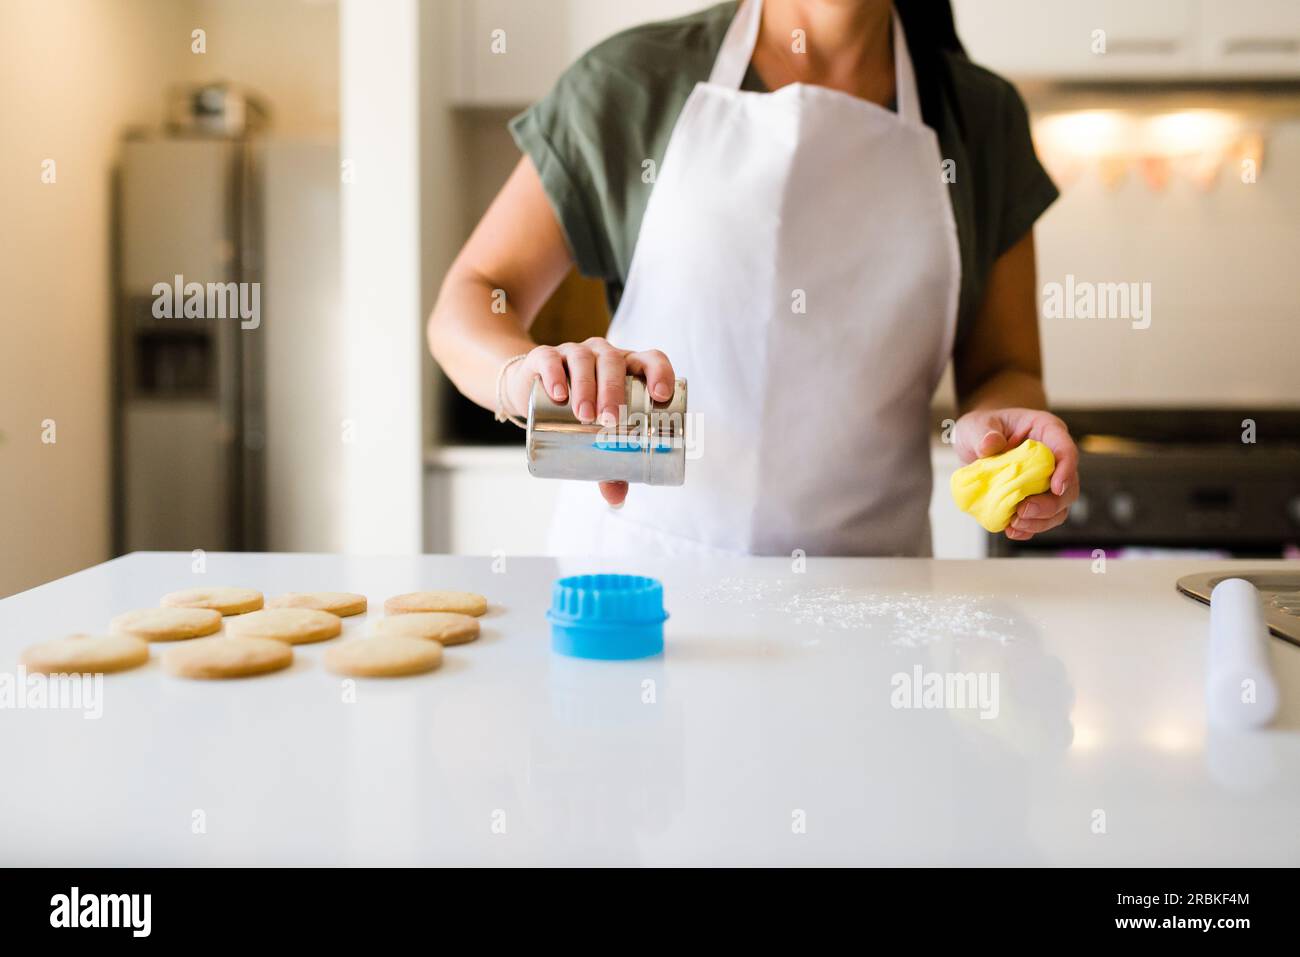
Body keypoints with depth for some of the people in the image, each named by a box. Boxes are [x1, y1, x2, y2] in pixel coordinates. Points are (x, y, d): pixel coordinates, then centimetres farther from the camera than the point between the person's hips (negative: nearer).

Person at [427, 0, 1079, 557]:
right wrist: (526, 374, -20)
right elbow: (467, 303, 4)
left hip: (865, 599, 2)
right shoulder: (635, 80, 3)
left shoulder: (981, 116, 11)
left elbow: (1001, 369, 16)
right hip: (632, 563, -1)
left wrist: (990, 424, -9)